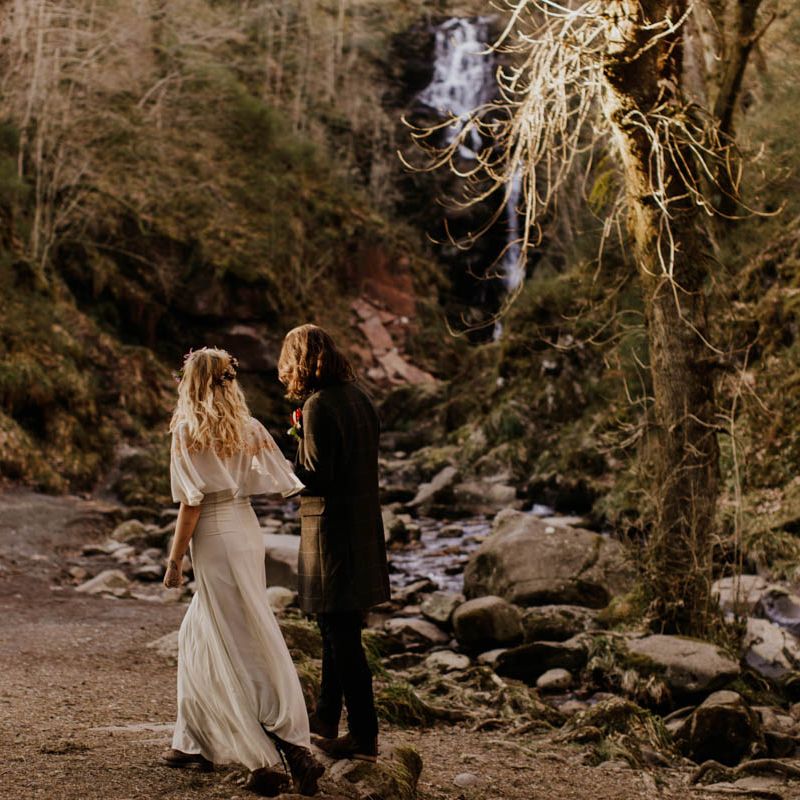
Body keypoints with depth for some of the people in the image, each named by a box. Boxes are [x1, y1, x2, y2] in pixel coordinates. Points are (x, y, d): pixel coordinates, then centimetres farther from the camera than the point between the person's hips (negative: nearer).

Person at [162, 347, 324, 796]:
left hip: (215, 541, -6)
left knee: (245, 646, -2)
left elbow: (192, 503, -13)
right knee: (198, 638, 19)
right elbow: (285, 484, -1)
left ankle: (280, 752, -1)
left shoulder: (188, 430, -10)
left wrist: (175, 560, -7)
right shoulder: (250, 429, 5)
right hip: (248, 532, 6)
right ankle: (197, 741, 23)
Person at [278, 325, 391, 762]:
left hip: (332, 529, -9)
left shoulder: (318, 405, -17)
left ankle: (364, 736, 5)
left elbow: (319, 478, -20)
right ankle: (326, 718, 32)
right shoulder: (358, 397, 9)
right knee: (338, 629, 19)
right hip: (364, 527, 9)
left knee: (341, 634, -1)